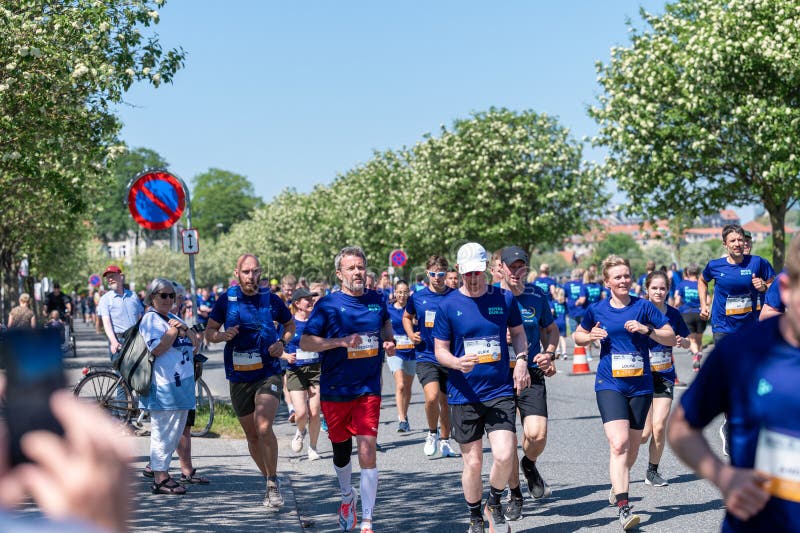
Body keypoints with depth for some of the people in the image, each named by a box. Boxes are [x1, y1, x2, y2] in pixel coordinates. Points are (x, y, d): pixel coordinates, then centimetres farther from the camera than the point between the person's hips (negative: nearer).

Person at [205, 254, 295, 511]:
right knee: (252, 436, 9)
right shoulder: (226, 299, 0)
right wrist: (222, 336, -15)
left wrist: (282, 342, -4)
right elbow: (209, 331, 7)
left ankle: (273, 482, -5)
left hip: (268, 373, -2)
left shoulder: (271, 299, -1)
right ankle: (270, 482, 28)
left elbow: (290, 325, 15)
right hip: (239, 377, 2)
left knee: (264, 428, -21)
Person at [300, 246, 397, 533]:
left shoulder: (377, 300, 5)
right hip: (335, 391, -1)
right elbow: (305, 342, -10)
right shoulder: (328, 304, -6)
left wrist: (389, 340, 7)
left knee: (367, 451, -11)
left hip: (368, 390, 1)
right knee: (341, 451, 16)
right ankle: (347, 495, 46)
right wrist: (341, 341, -22)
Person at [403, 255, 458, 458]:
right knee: (432, 396, -21)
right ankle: (432, 433, 5)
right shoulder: (418, 297, 1)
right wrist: (411, 334, 2)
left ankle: (444, 441, 31)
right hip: (426, 356, -1)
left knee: (445, 401, 12)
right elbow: (407, 317, 20)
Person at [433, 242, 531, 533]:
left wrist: (521, 359, -1)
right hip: (464, 396, -1)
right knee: (473, 462, 4)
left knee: (504, 455, -14)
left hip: (500, 392, 1)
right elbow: (440, 350, 2)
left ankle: (494, 504, 14)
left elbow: (518, 332, 17)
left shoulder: (504, 299, 3)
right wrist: (457, 362, -19)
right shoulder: (448, 306, -2)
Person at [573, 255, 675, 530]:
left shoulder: (643, 307, 1)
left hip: (640, 386, 2)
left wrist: (646, 330, -15)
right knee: (619, 443, -19)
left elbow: (671, 338, 2)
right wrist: (590, 337, -4)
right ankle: (623, 507, -22)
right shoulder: (597, 310, 3)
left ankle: (618, 485, 42)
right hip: (609, 385, -2)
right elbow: (577, 336, 18)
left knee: (632, 448, 13)